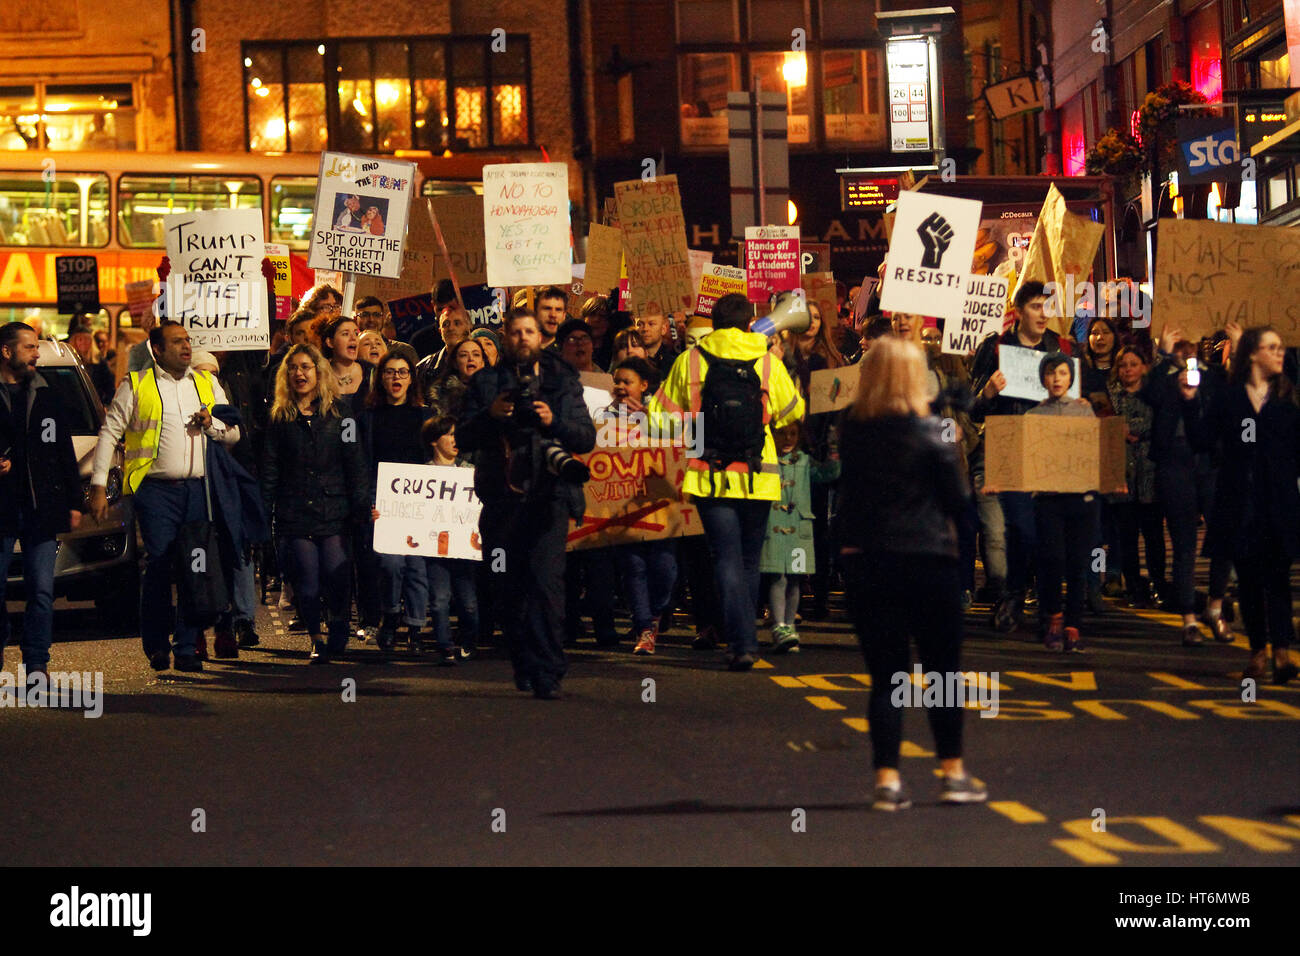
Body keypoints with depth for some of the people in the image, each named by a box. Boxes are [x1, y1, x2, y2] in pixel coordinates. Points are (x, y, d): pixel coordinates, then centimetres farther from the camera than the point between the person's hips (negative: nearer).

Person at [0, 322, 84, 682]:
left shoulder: (48, 396, 15)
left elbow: (66, 453, 18)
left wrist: (74, 503, 14)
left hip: (42, 509, 3)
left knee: (41, 590, -3)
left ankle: (36, 664, -2)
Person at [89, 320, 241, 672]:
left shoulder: (207, 384, 16)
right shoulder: (135, 386, 5)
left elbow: (233, 434, 20)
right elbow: (109, 433, 5)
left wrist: (212, 425, -2)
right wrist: (99, 484, -1)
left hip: (199, 489, 4)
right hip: (157, 488, -3)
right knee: (158, 567, -8)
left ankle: (187, 649, 7)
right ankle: (156, 647, 3)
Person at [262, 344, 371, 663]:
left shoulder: (338, 414, 8)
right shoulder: (280, 418, 9)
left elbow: (356, 464, 6)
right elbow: (270, 469, 8)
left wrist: (364, 504, -4)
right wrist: (264, 512, 1)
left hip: (333, 511, -1)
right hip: (295, 513, 1)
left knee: (337, 574, -9)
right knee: (306, 580, -3)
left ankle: (338, 626, 16)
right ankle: (316, 640, 10)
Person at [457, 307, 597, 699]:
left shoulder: (563, 381, 12)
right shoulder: (485, 382, 14)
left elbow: (587, 438, 7)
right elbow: (463, 438, 7)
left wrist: (554, 422, -11)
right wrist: (489, 414, -10)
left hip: (548, 494, -2)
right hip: (502, 497, 2)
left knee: (546, 581, -15)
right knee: (507, 587, 5)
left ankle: (547, 674, -16)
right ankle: (524, 665, 21)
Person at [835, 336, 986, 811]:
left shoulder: (849, 432, 0)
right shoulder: (929, 432, -9)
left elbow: (842, 493, 7)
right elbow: (957, 500, -4)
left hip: (863, 560, 3)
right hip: (926, 559, -3)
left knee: (885, 674, 6)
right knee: (943, 669, 9)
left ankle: (887, 780, 1)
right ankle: (953, 774, 14)